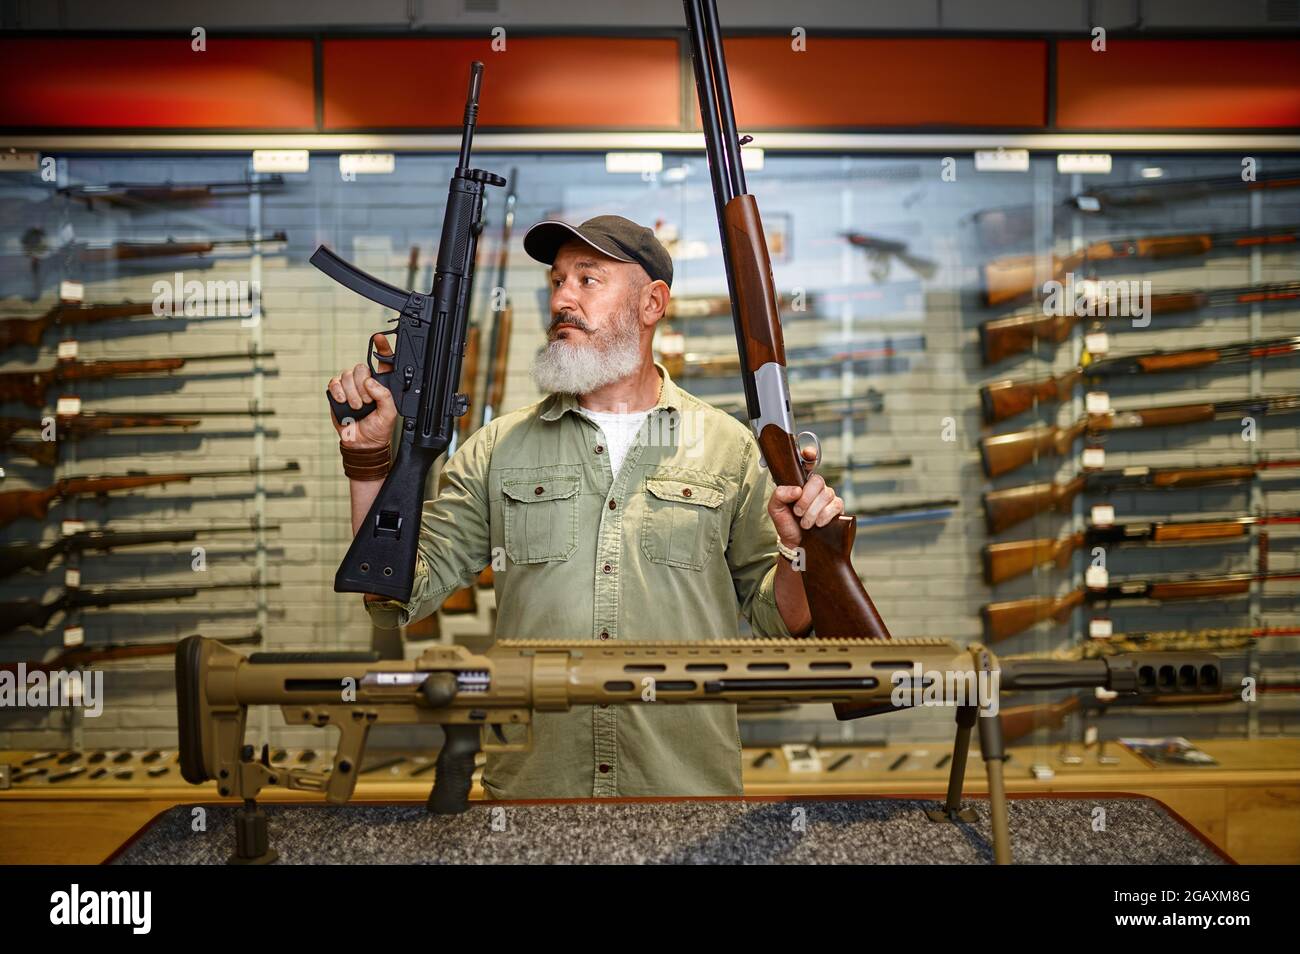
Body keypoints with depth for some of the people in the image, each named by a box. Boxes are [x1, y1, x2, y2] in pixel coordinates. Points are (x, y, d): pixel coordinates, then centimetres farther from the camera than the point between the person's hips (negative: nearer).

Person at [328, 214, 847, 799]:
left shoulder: (728, 447, 2)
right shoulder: (500, 448, 4)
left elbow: (777, 623, 5)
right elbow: (400, 597, 1)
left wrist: (798, 552, -16)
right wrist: (369, 458, -9)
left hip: (690, 784, 0)